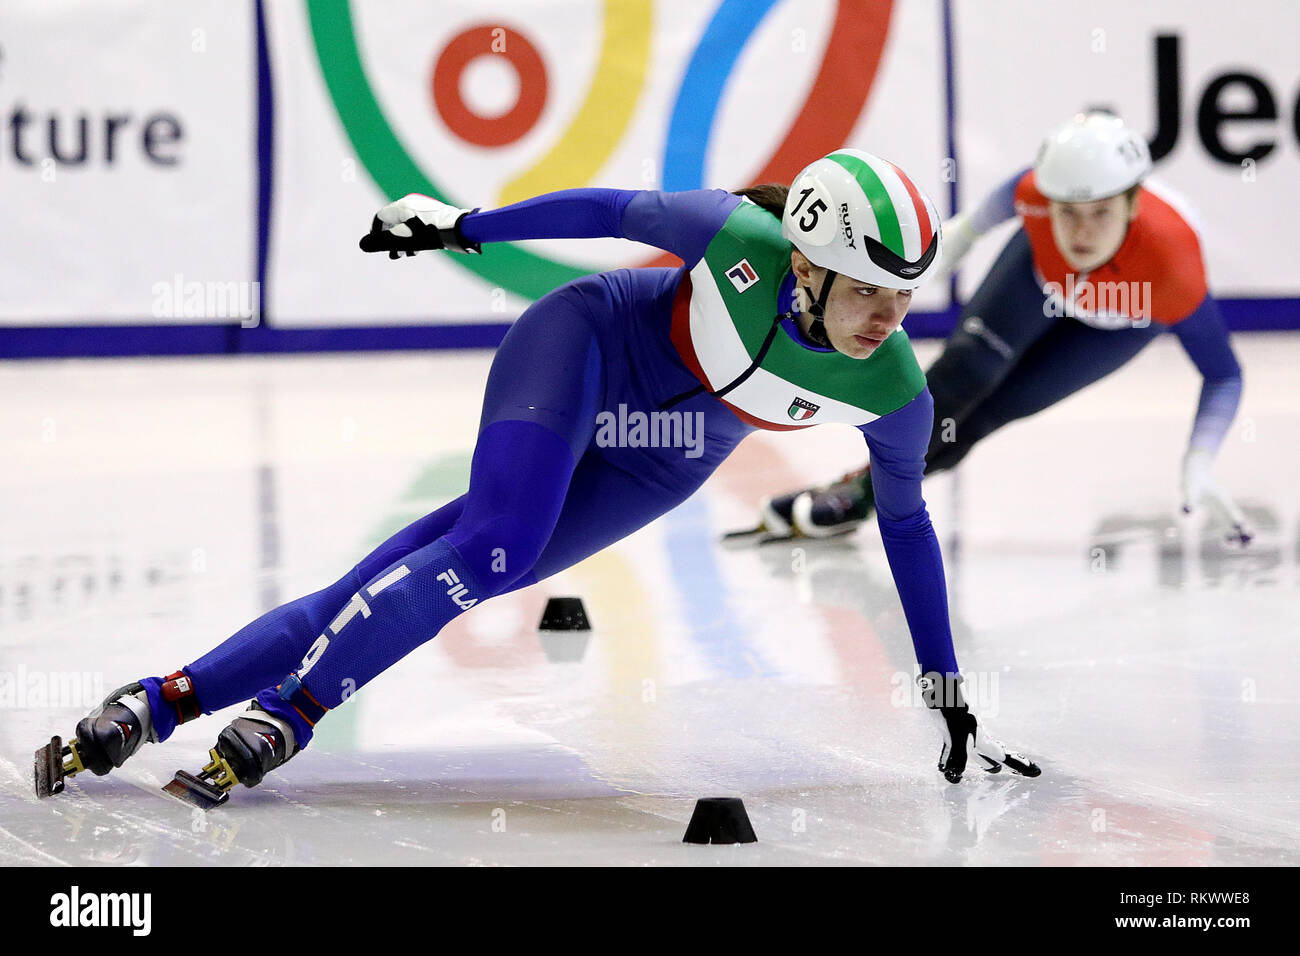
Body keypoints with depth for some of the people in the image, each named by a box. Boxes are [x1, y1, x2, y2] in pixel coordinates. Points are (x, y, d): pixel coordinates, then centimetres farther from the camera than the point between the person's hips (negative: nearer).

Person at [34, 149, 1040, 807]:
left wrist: (947, 691, 0)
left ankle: (175, 695, -9)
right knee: (495, 543, -29)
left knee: (482, 561, -8)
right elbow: (618, 210, -15)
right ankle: (289, 707, -21)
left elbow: (905, 522, -6)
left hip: (663, 460, 3)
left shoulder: (895, 395, -22)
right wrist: (466, 224, -7)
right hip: (588, 343, -3)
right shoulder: (745, 240, -32)